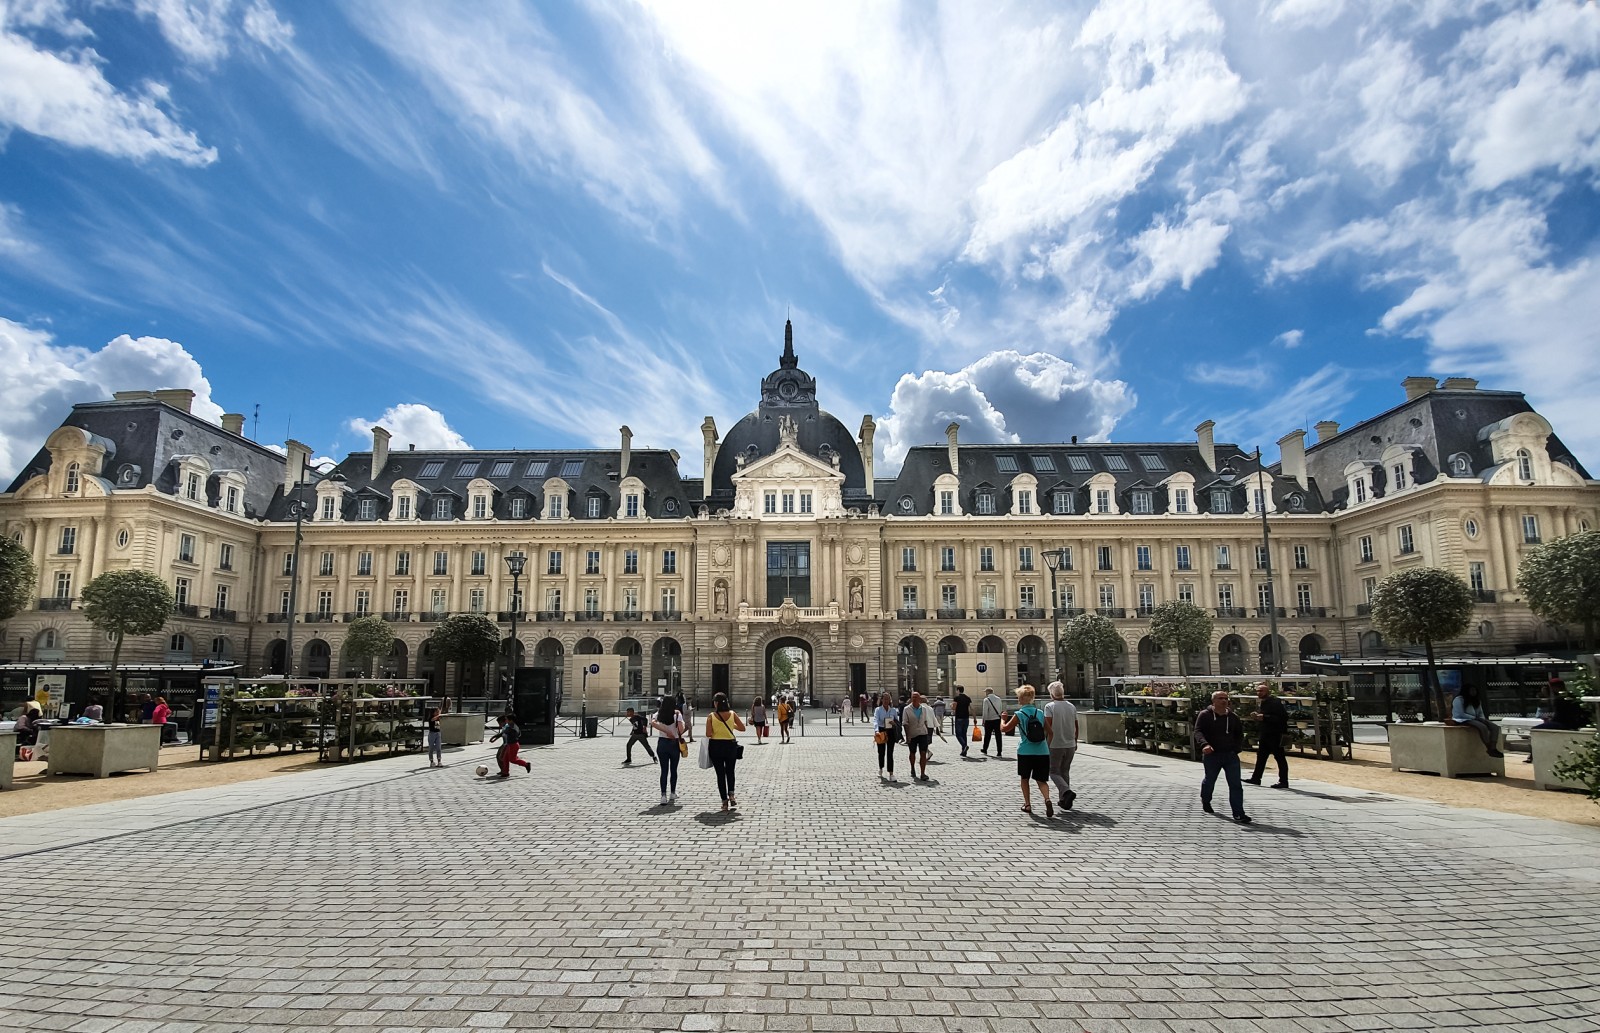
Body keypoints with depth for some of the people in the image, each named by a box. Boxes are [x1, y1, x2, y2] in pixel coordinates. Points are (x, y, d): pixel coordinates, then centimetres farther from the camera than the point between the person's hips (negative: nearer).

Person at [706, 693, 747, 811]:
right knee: (730, 772, 19)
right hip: (730, 745, 2)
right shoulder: (732, 714, -3)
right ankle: (731, 794, -1)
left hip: (716, 746, -1)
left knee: (720, 774, 8)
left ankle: (725, 801, 9)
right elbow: (742, 728, 2)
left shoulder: (711, 716, -9)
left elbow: (708, 734, -15)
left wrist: (715, 732, 6)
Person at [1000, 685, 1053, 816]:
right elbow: (1048, 731, 16)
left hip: (1025, 752, -3)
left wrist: (1003, 719, 19)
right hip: (1042, 752, 3)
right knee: (1041, 780, 8)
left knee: (1024, 778, 19)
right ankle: (1047, 799, -18)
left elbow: (1004, 728, 1)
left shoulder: (1019, 714, -6)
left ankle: (1027, 804, 19)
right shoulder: (1040, 713, 6)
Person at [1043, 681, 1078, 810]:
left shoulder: (1049, 706, -9)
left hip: (1055, 745, -5)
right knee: (1065, 771, 16)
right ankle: (1063, 799, 18)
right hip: (1070, 745, 5)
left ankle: (1066, 791, -20)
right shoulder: (1072, 707, 6)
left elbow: (1047, 727, -16)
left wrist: (1045, 741, -6)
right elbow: (1076, 727, 11)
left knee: (1054, 771, 4)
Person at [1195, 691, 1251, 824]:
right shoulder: (1205, 715, -6)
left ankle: (1238, 814, -5)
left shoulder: (1233, 717, 7)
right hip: (1211, 754, -3)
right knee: (1209, 780, 16)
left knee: (1236, 785, -6)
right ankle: (1205, 801, 44)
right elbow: (1198, 731, -14)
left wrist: (1237, 748, 3)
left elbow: (1239, 734, 19)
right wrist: (1204, 744, -32)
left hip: (1231, 755, 3)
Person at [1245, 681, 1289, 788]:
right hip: (1266, 733, 10)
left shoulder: (1275, 702, -15)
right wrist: (1257, 717, 6)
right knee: (1261, 755, 12)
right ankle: (1256, 778, 19)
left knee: (1280, 757, -3)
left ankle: (1283, 781, 2)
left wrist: (1264, 717, -25)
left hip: (1276, 734, -10)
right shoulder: (1264, 703, 15)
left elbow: (1283, 717, -25)